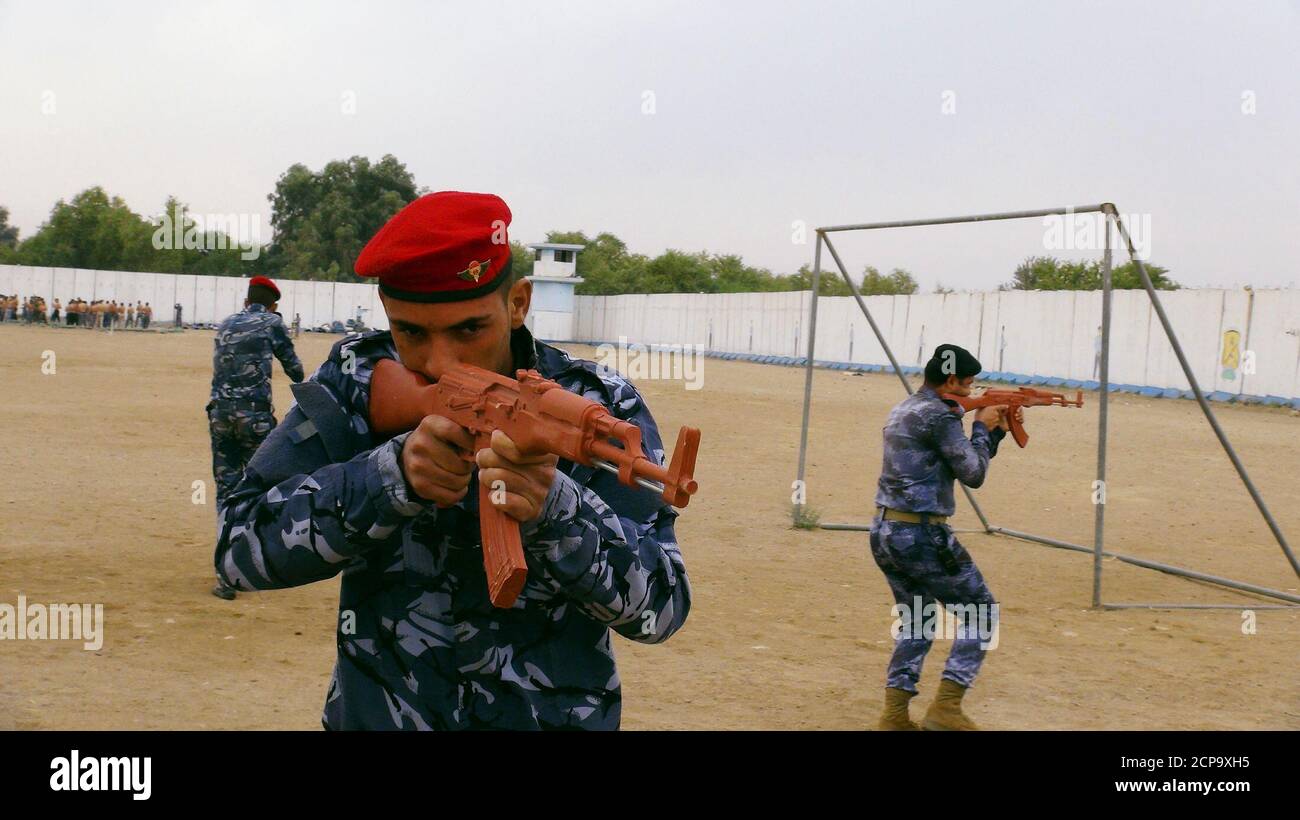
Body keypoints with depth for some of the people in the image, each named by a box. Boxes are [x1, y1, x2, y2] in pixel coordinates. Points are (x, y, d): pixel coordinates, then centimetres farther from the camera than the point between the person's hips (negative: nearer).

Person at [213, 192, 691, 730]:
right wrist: (393, 476, -32)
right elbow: (238, 551, -17)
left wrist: (555, 510, -37)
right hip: (372, 714, 1)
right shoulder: (356, 381, -10)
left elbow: (661, 609, -19)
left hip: (556, 715, -1)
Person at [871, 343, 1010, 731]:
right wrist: (981, 427, 6)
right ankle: (946, 707, -1)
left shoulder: (902, 410, 16)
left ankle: (894, 714, 13)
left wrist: (995, 431, 17)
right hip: (921, 536, -9)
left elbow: (957, 461, 23)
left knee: (916, 623, 21)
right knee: (981, 612, 6)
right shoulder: (939, 415, -13)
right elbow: (973, 474, -7)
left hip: (884, 532, 9)